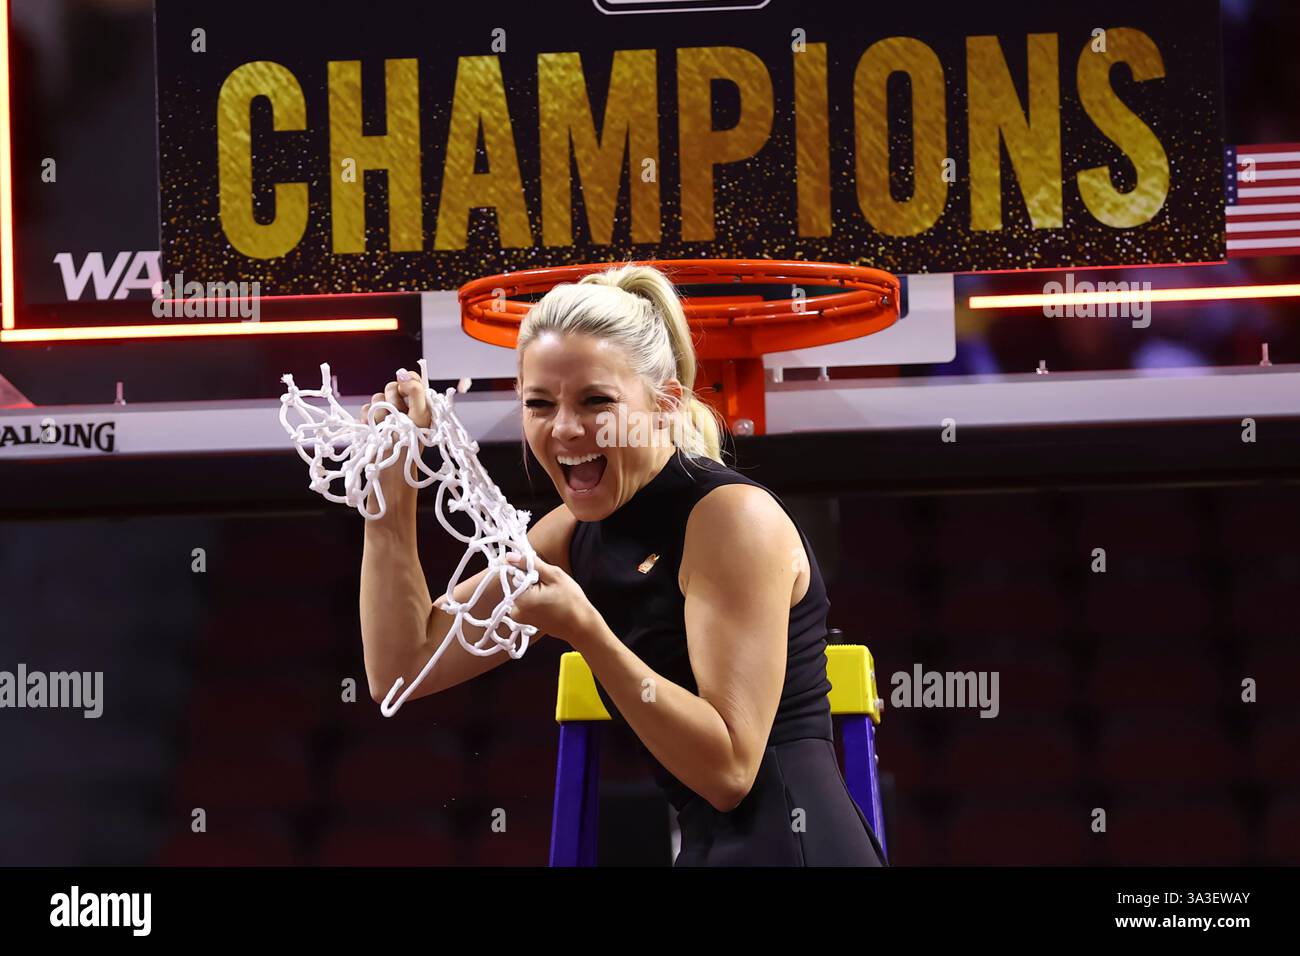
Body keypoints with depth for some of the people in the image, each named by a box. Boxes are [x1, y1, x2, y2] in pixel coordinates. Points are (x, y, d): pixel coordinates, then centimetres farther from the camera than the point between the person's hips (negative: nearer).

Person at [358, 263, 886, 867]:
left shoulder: (732, 518, -13)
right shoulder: (576, 536, 9)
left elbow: (729, 770, -17)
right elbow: (401, 669, 10)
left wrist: (587, 634, -24)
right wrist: (393, 486, 4)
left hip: (786, 845, -7)